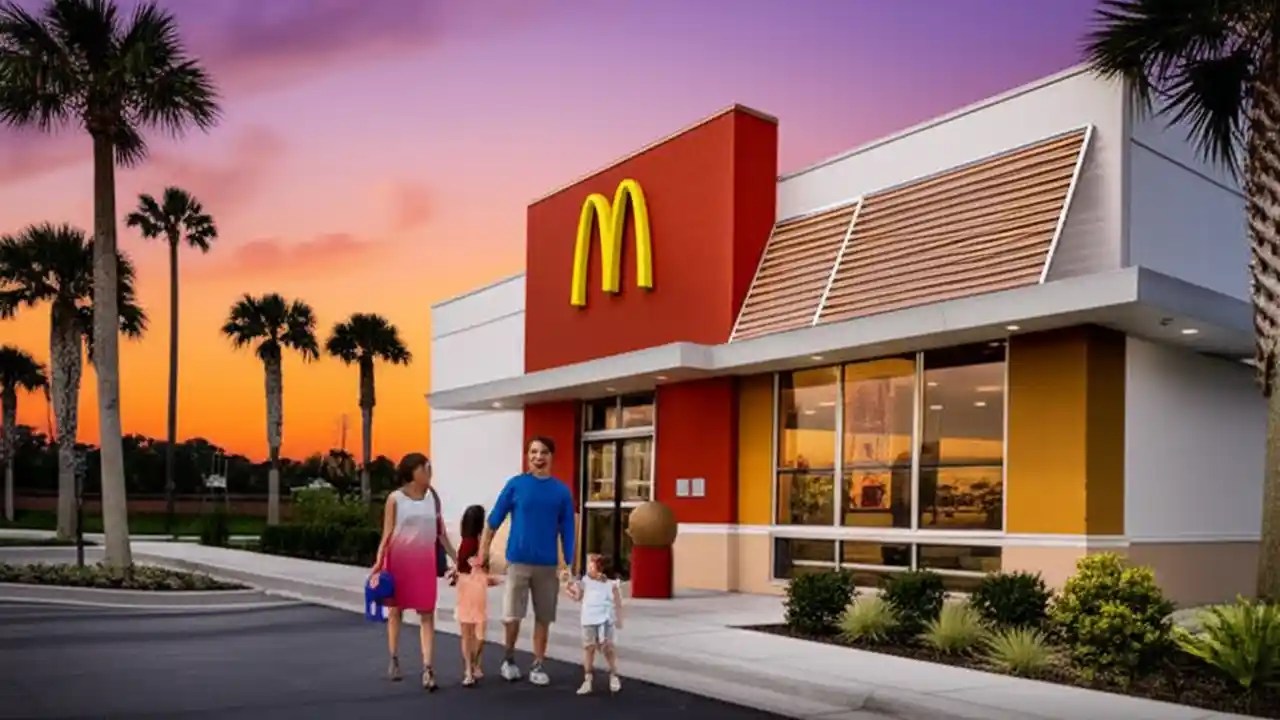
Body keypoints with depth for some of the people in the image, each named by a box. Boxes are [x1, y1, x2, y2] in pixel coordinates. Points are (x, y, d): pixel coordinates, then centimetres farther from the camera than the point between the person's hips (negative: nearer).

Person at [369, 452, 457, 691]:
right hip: (399, 560, -2)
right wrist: (378, 563, -14)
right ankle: (394, 660, 29)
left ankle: (427, 669, -7)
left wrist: (456, 558, 9)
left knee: (427, 614, -4)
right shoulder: (395, 498, -7)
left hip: (425, 562, 2)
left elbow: (441, 532, 10)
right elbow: (387, 534, -6)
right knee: (395, 610, 12)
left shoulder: (433, 496, 5)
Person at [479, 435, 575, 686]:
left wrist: (566, 564, -2)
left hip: (548, 564, 1)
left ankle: (537, 666, 18)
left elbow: (567, 531, 3)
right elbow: (494, 519, 1)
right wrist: (483, 550, -1)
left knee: (543, 618, 6)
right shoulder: (516, 485, -2)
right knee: (511, 616, 1)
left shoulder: (562, 491, 1)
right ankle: (509, 659, 24)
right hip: (518, 561, -1)